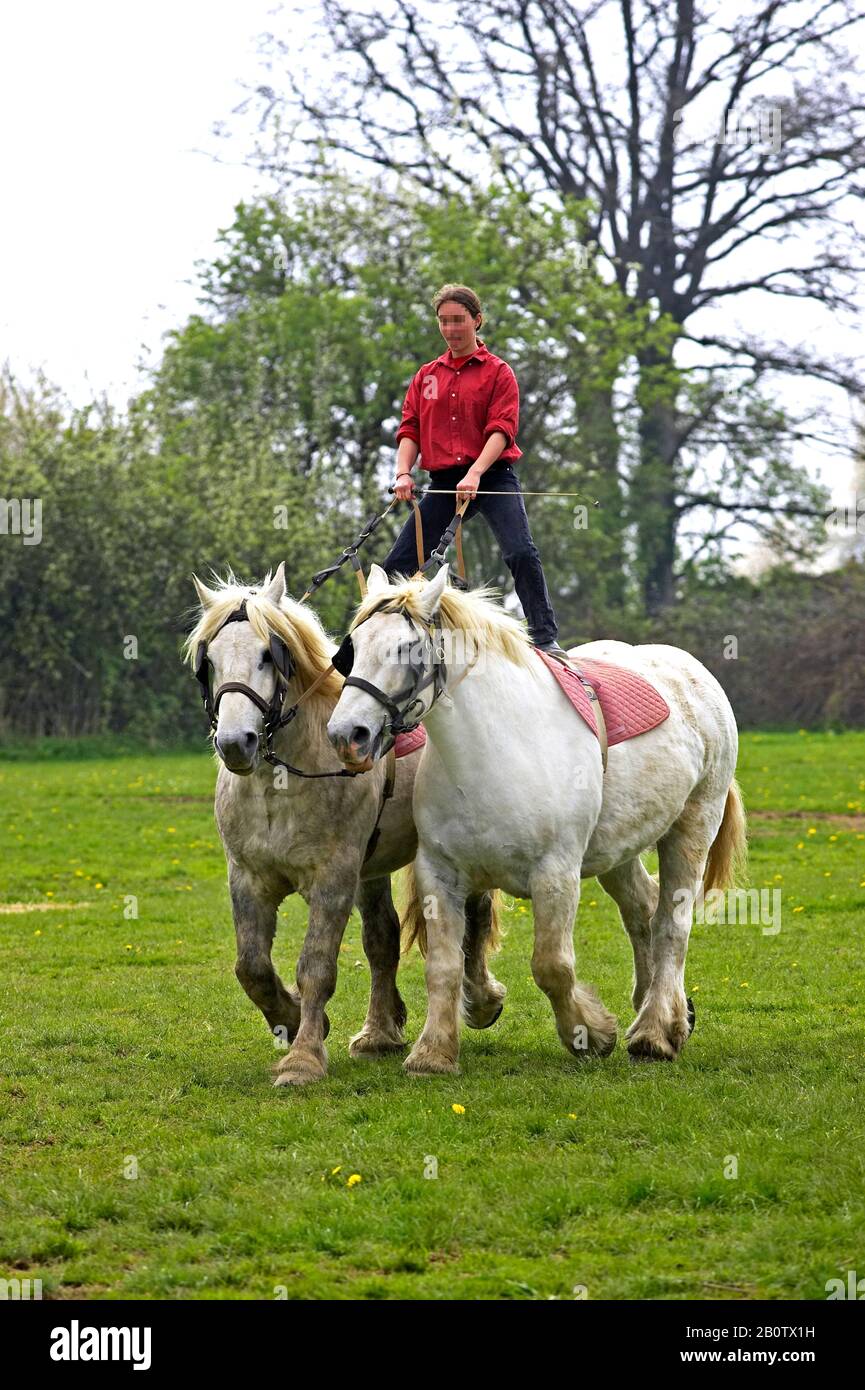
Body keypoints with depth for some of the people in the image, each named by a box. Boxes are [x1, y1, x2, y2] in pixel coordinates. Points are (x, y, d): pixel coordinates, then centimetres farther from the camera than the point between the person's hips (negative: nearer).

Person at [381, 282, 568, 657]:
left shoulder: (497, 372, 3)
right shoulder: (426, 376, 16)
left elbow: (502, 430, -9)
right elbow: (410, 429, 11)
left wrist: (475, 474, -24)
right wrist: (403, 473, -8)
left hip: (492, 477, -4)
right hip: (444, 484, 4)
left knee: (521, 552, -23)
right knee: (398, 564, 0)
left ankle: (545, 638, -19)